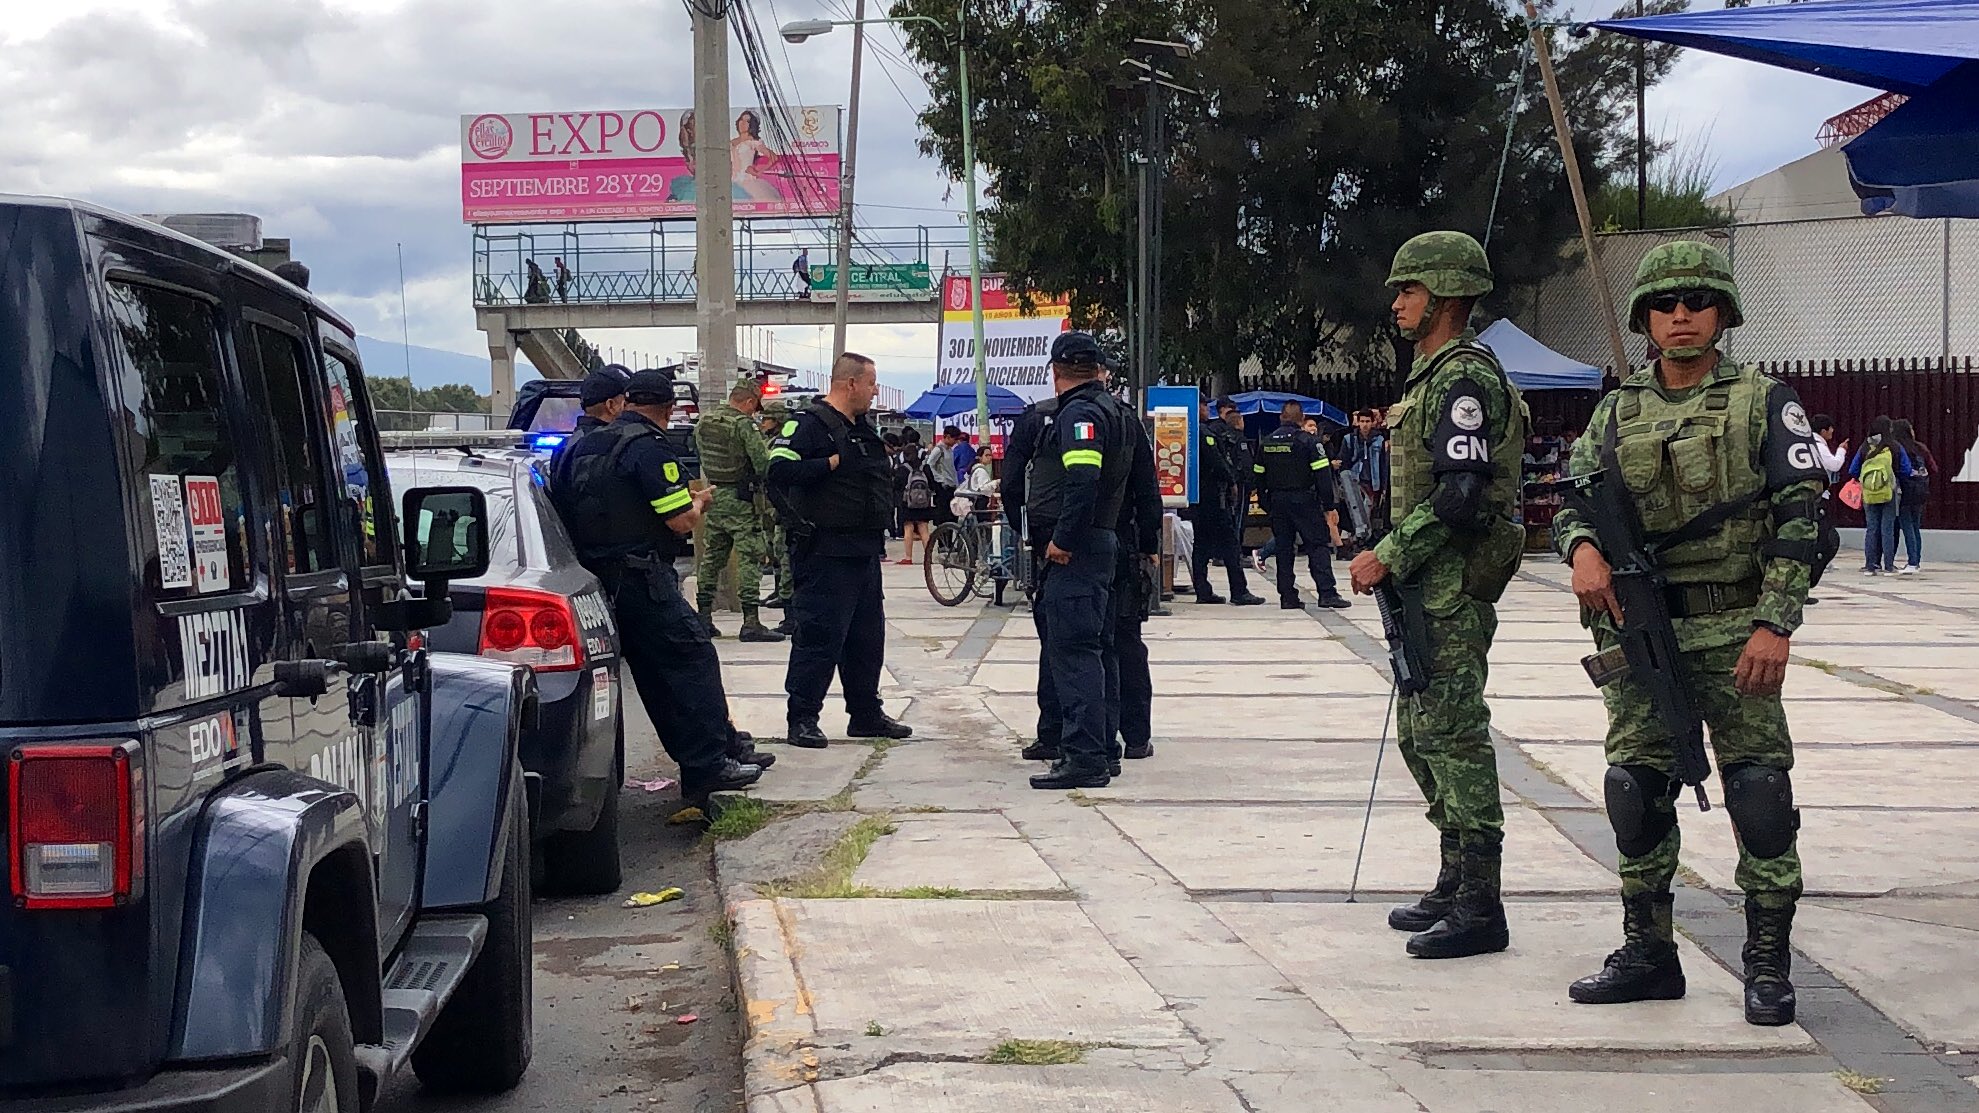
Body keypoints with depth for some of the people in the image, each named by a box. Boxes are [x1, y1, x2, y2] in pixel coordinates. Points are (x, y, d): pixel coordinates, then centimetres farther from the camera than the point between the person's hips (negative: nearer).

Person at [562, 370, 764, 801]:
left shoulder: (585, 446, 13)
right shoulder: (649, 448, -14)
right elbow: (682, 520, -16)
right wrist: (701, 501, 5)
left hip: (600, 571, 9)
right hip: (642, 577, -9)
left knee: (654, 669, 12)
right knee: (693, 659, -7)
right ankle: (708, 767, -11)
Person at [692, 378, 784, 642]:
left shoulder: (703, 422, 8)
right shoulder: (744, 424, -14)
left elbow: (704, 457, 13)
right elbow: (763, 463, -17)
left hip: (712, 497, 7)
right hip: (740, 501, -7)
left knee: (711, 556, 14)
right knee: (750, 557, -5)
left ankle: (703, 616, 18)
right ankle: (751, 621, -10)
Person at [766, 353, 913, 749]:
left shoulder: (863, 428, 18)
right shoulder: (809, 424, -12)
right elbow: (781, 470, -24)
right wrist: (833, 462, -21)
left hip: (864, 552, 9)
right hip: (825, 550, -9)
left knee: (868, 635, 14)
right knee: (819, 635, -6)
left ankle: (867, 713, 25)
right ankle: (802, 719, 0)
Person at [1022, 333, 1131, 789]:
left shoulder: (1079, 412, -14)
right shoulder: (1112, 410, 19)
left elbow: (1083, 481, -26)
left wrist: (1062, 540, -23)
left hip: (1072, 551, -11)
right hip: (1101, 544, 11)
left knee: (1072, 652, -11)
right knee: (1088, 651, 16)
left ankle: (1083, 757, -12)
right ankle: (1099, 748, 22)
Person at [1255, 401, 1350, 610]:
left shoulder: (1267, 443, 9)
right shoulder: (1308, 441, -7)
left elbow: (1259, 476, 12)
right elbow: (1322, 475, -11)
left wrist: (1265, 504, 19)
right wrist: (1329, 505, -8)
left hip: (1277, 502, 5)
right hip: (1304, 501, -5)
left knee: (1284, 548, 9)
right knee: (1318, 545, -3)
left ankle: (1287, 596, 6)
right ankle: (1327, 592, -13)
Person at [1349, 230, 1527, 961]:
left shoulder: (1464, 378, -15)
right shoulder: (1432, 374, 18)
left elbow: (1461, 498, -23)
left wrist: (1388, 557, -18)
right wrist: (1390, 559, 15)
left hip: (1453, 590, -11)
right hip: (1428, 589, 11)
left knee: (1453, 737, -9)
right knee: (1421, 734, 16)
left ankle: (1479, 909, -6)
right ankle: (1455, 884, 24)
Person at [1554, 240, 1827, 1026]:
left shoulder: (1764, 403, 1)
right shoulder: (1618, 413, 12)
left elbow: (1801, 517, -5)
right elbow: (1574, 498, 8)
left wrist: (1776, 622, -14)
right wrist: (1583, 548, -16)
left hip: (1735, 632, -4)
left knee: (1759, 791, -6)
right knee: (1636, 788, 6)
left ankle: (1768, 965, 2)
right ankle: (1647, 953, 17)